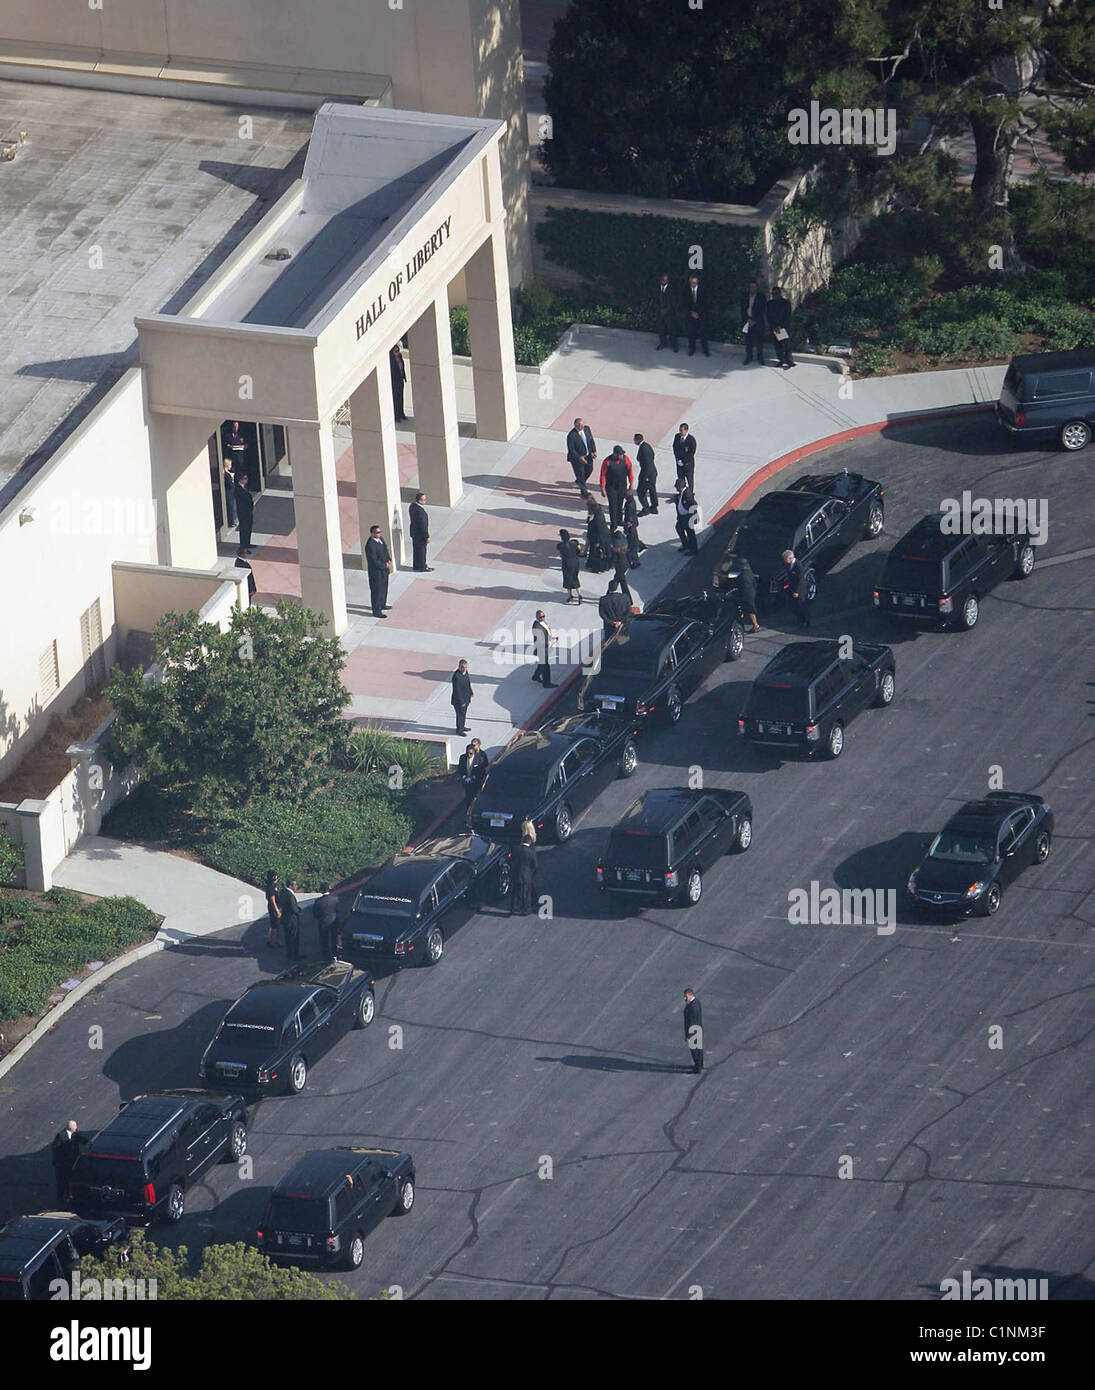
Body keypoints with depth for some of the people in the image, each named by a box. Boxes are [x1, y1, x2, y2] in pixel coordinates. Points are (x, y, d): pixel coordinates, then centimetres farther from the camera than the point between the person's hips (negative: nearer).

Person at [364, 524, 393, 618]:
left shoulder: (381, 539, 0)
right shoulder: (370, 545, -28)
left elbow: (386, 550, 13)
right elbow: (375, 561, -26)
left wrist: (389, 560, -3)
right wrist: (385, 566, -15)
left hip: (384, 568, 9)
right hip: (376, 571, -9)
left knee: (384, 587, 25)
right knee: (377, 590, 3)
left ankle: (382, 604, 45)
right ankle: (376, 611, 14)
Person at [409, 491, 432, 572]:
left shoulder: (412, 505, -5)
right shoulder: (420, 511, -34)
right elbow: (423, 525, -27)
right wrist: (427, 536, -15)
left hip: (414, 531, 9)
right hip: (420, 534, -9)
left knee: (416, 549, 23)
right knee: (421, 550, 10)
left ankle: (417, 565, 39)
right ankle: (421, 567, 26)